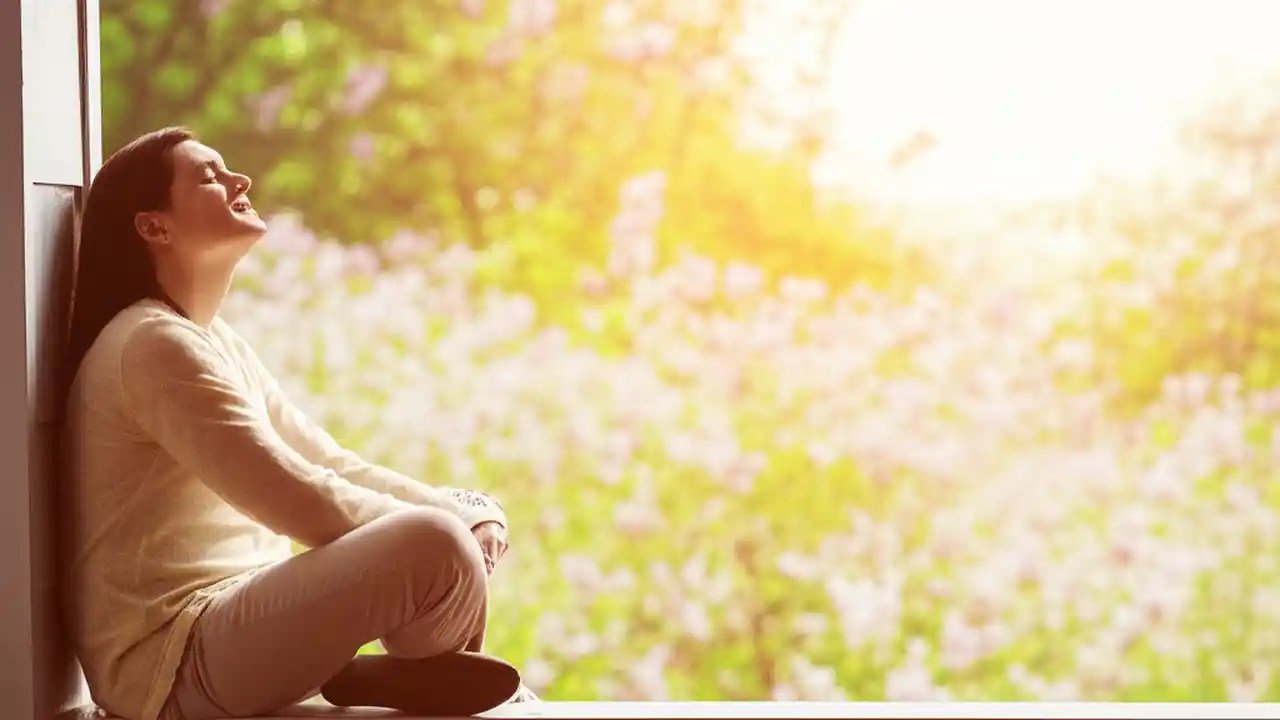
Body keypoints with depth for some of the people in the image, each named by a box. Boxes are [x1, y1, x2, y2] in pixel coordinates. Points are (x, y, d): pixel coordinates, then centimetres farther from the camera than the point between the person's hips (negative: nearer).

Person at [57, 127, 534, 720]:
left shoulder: (218, 342, 16)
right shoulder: (155, 345, -16)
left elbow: (331, 466, 14)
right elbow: (303, 504, -22)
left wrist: (470, 512, -1)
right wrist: (449, 527, -10)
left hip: (231, 615, 10)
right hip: (175, 662, -10)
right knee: (436, 546, -27)